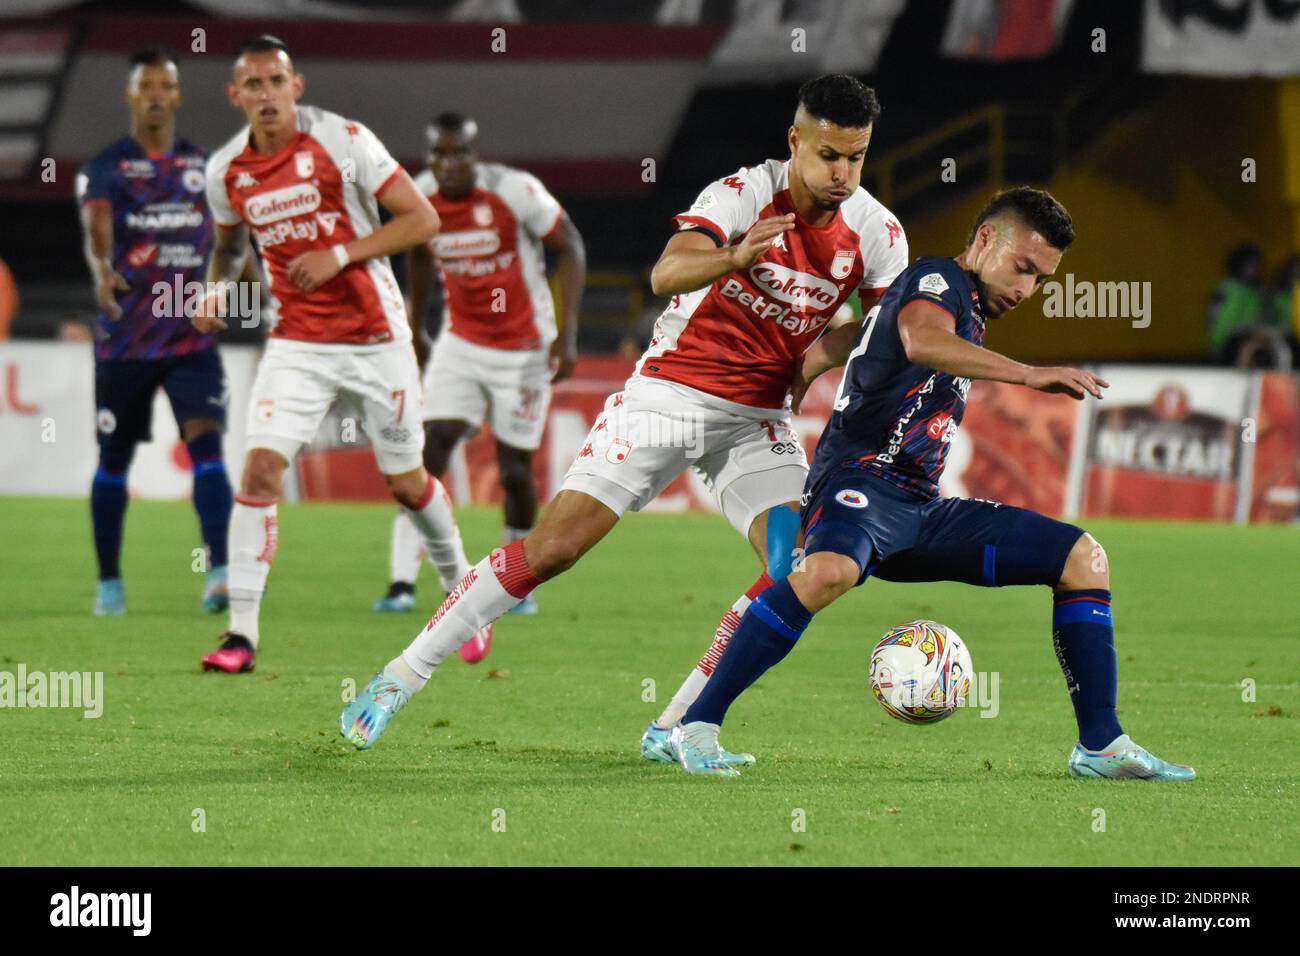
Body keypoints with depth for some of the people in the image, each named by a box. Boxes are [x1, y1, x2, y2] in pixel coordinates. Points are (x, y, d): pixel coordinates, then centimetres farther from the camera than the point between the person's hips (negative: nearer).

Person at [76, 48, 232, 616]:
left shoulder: (205, 167, 8)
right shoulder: (105, 168, -3)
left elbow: (221, 241, 19)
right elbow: (95, 230, -22)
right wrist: (102, 273, -41)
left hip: (192, 335, 1)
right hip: (124, 339, -1)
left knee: (205, 442, -16)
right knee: (114, 459, 8)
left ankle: (218, 571, -23)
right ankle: (109, 582, 20)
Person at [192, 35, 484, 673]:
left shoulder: (342, 142, -13)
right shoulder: (227, 170, -1)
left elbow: (423, 219, -11)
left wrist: (340, 254, -19)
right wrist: (217, 288, -1)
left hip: (375, 339, -2)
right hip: (296, 343, 2)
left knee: (405, 481, 9)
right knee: (261, 469, -15)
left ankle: (460, 582, 37)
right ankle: (241, 633, -13)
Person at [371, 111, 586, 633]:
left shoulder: (515, 191, -19)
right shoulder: (419, 199, -6)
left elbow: (569, 247, -10)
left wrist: (568, 331, -15)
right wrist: (413, 328, 22)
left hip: (524, 348, -3)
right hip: (461, 343, 3)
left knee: (514, 469, 1)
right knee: (428, 449, -14)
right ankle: (403, 580, -15)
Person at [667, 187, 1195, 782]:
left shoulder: (969, 316, 26)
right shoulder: (939, 281, -3)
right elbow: (921, 341, -27)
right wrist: (1028, 374, -33)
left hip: (922, 509, 10)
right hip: (861, 479, -10)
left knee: (1082, 556, 6)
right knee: (830, 570, -41)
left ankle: (1101, 745, 4)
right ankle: (697, 727, -31)